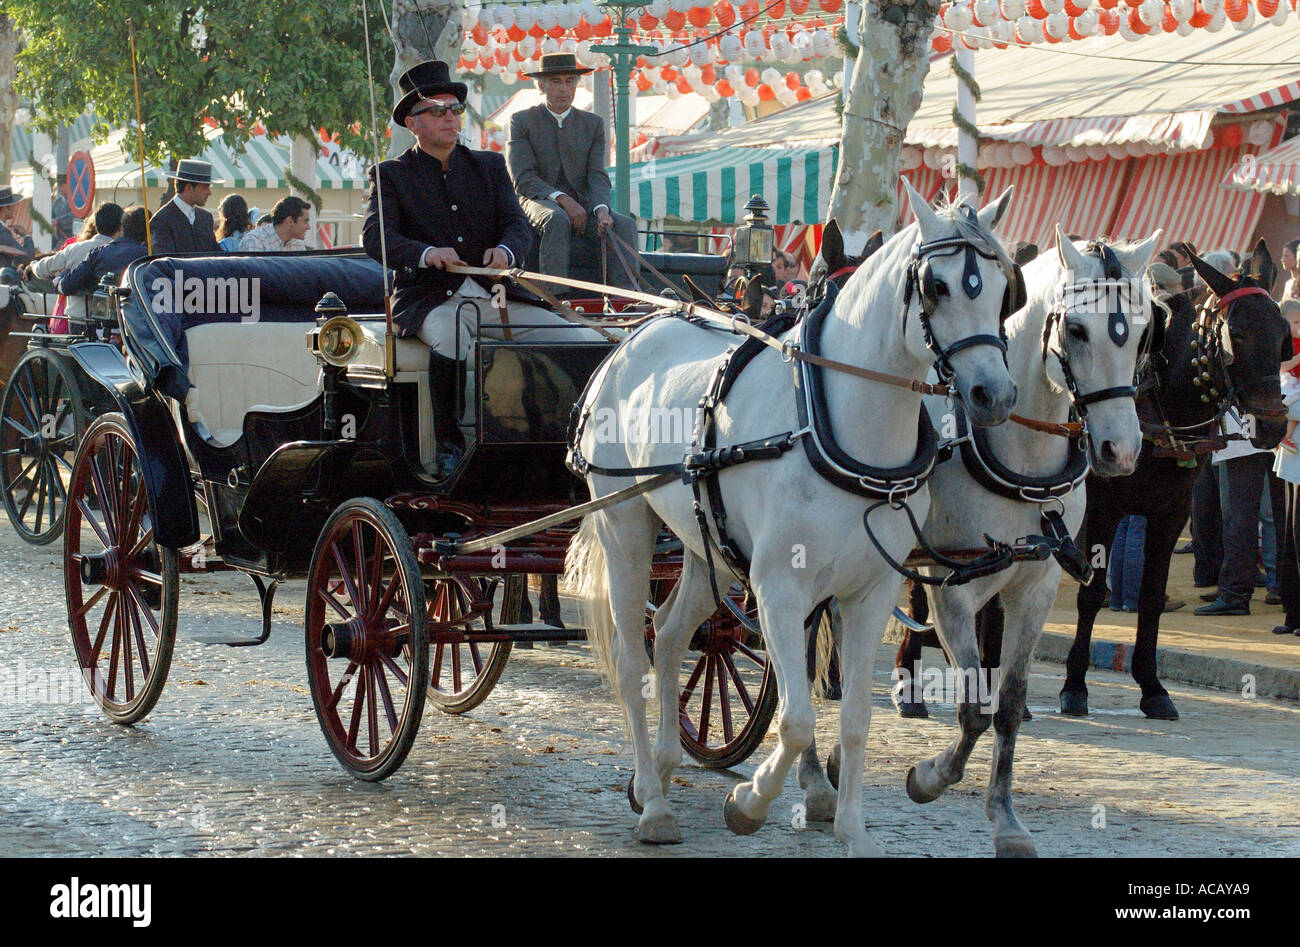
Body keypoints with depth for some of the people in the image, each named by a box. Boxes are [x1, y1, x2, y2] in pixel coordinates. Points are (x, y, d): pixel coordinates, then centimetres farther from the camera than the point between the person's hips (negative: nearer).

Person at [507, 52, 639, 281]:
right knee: (557, 220, -38)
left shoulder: (593, 123, 14)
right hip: (539, 202, -3)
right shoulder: (522, 121, 4)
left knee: (625, 225, -25)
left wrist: (602, 209, -19)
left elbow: (597, 177, 4)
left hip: (582, 204, 3)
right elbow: (523, 180, -6)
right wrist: (562, 199, -22)